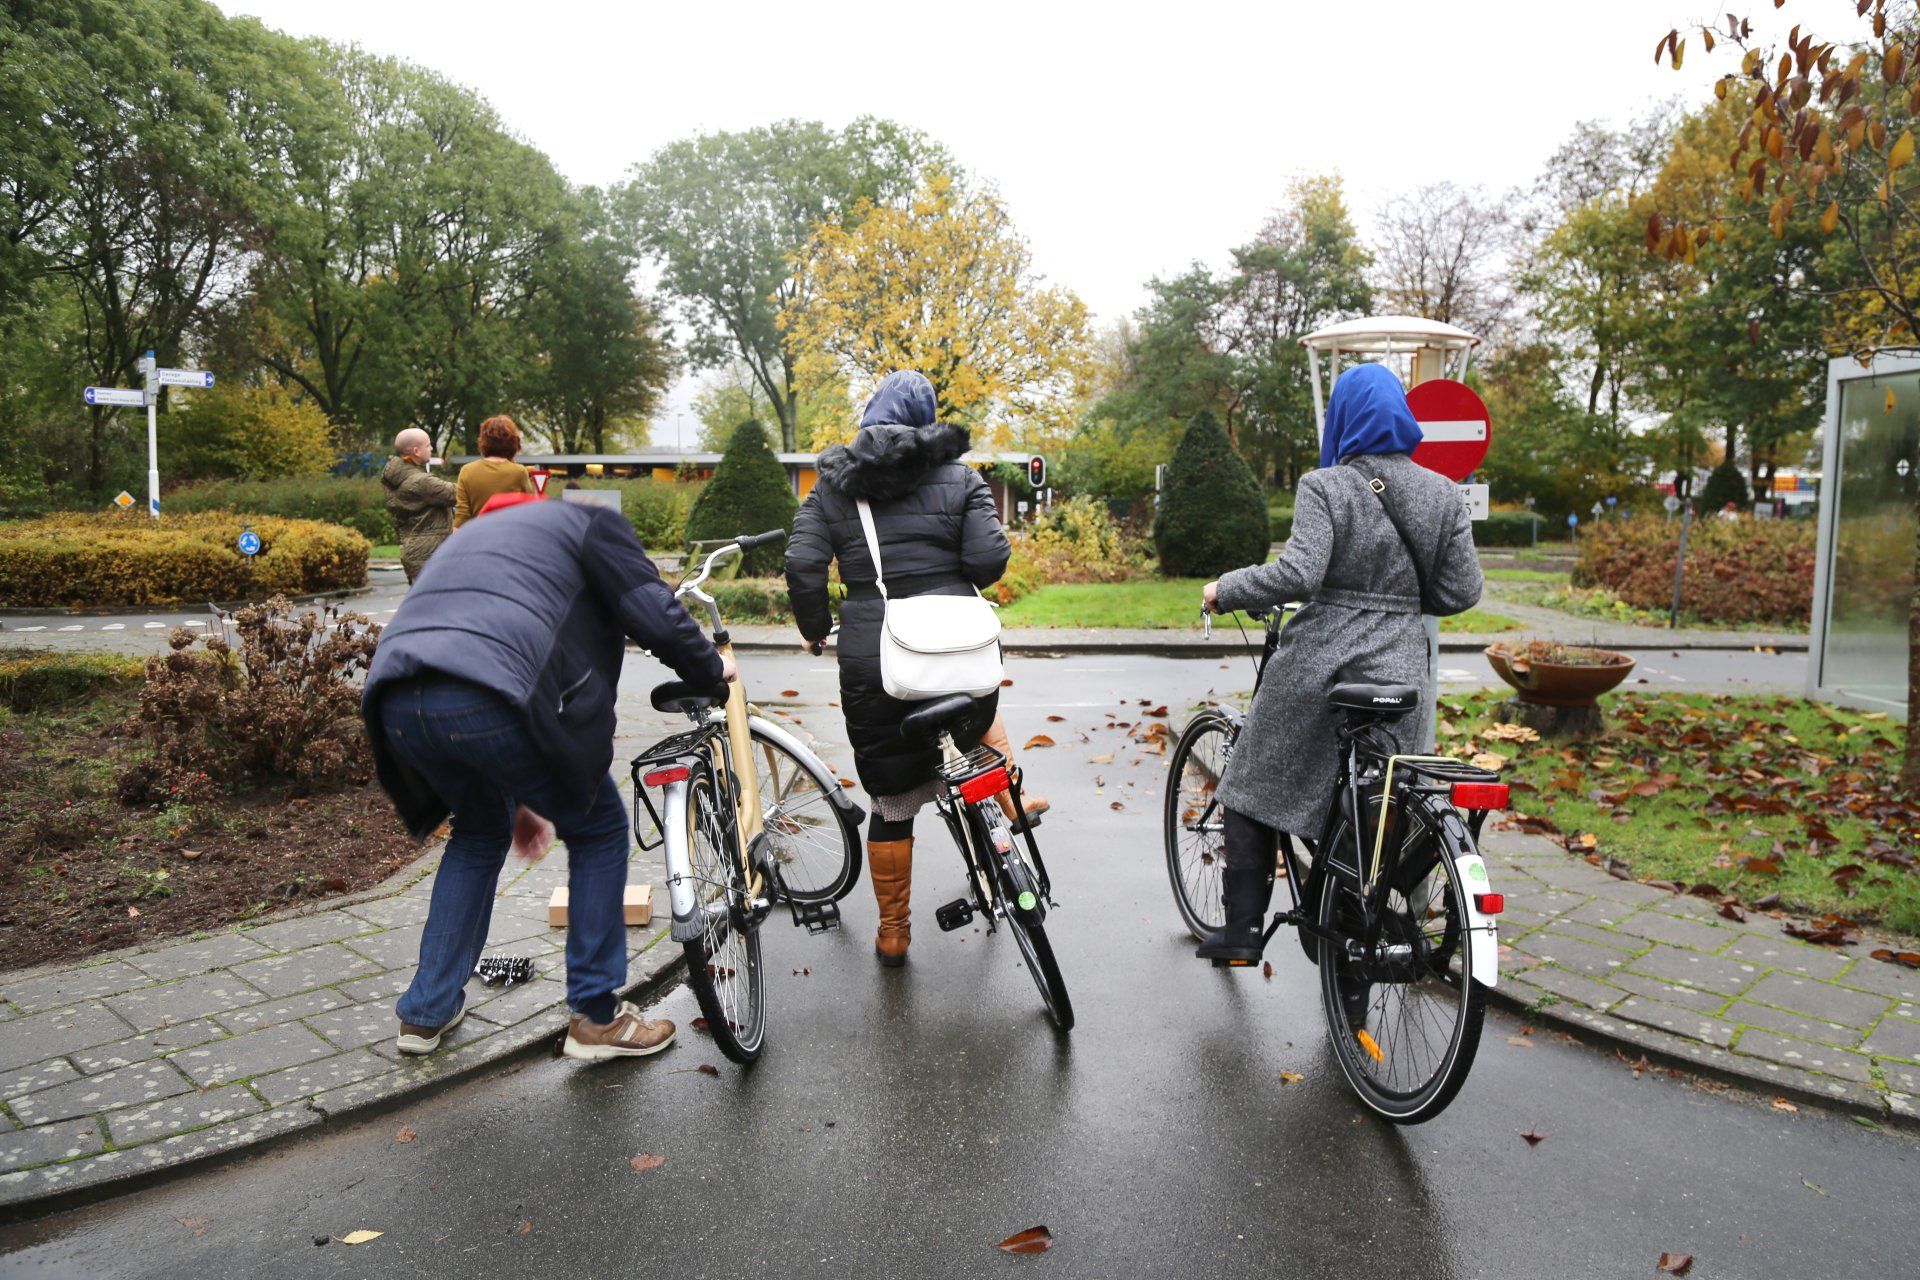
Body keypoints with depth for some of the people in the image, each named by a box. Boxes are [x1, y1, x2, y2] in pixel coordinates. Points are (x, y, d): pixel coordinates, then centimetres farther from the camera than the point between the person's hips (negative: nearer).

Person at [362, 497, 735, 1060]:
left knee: (480, 832, 31)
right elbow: (654, 615, 0)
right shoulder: (592, 522, 18)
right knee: (598, 829, 13)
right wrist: (711, 669, 22)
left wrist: (515, 797, 40)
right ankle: (597, 1017, 19)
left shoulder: (478, 532, 39)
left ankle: (426, 1012, 34)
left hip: (396, 701, 8)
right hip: (485, 703, -7)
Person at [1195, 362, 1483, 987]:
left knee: (1257, 790, 16)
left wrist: (1225, 590, -7)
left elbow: (1296, 574, -21)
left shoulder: (1325, 487, -9)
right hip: (1398, 674, 4)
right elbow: (1462, 591, 6)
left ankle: (1243, 929, 16)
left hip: (1316, 666, -4)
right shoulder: (1442, 494, 5)